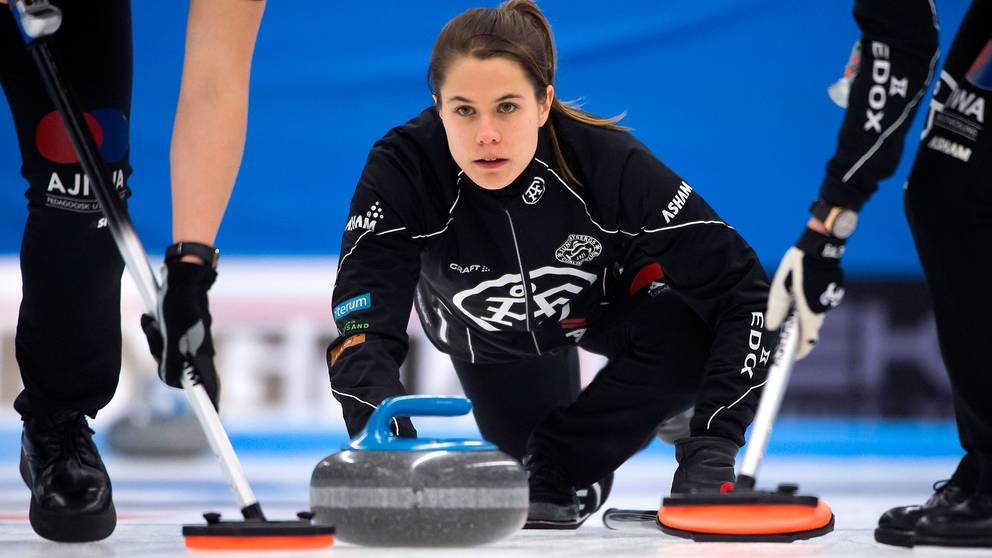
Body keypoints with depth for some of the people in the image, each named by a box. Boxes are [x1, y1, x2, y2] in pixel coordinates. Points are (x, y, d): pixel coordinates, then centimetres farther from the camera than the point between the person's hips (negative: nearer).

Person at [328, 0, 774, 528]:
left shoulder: (609, 160, -38)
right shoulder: (403, 169, -37)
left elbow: (744, 291, -36)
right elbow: (364, 332, -42)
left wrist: (713, 444, -46)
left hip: (608, 302, -1)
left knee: (690, 335, -31)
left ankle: (559, 464, -8)